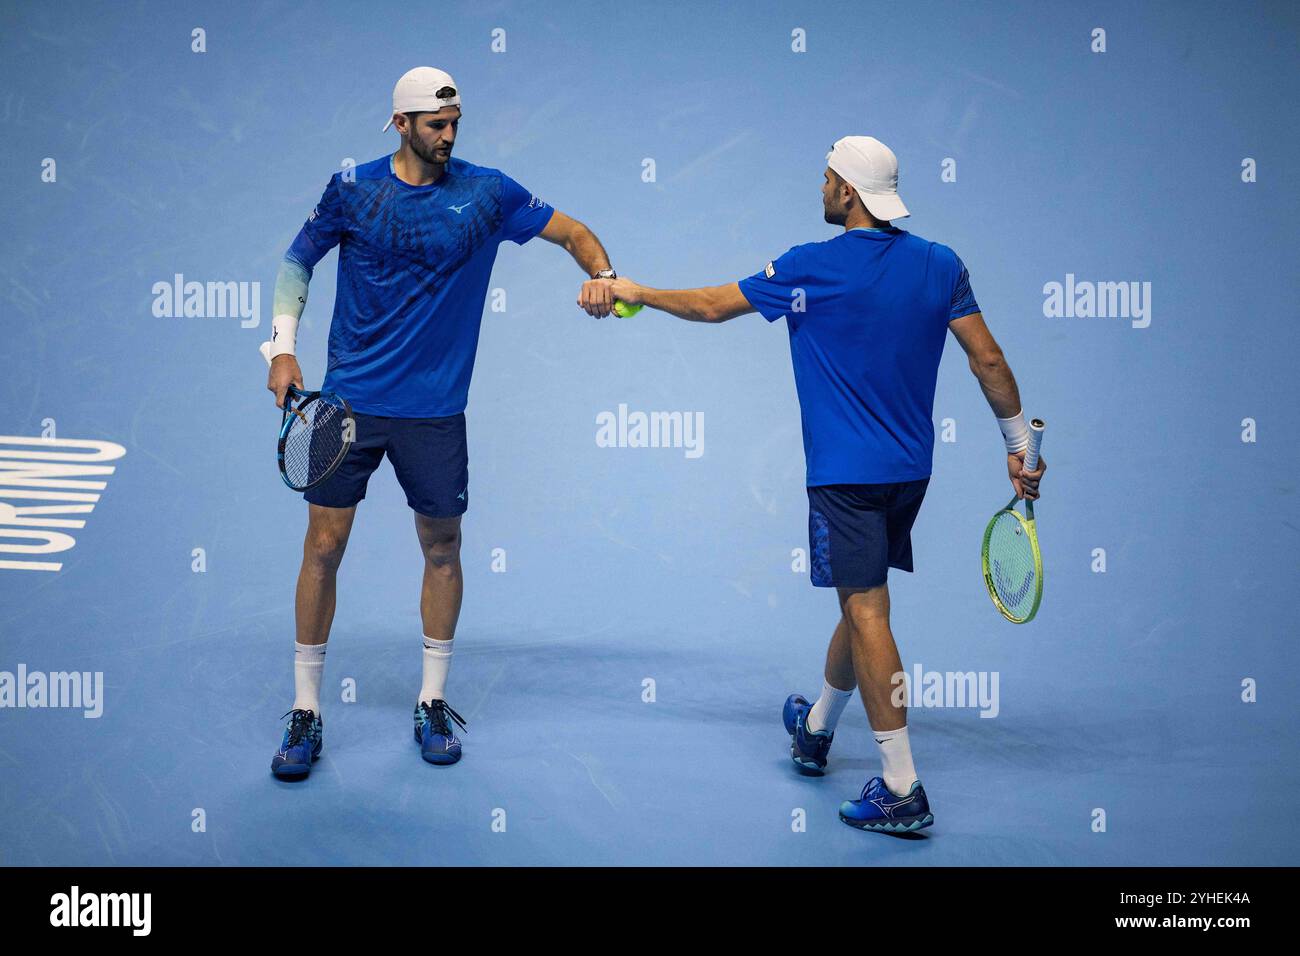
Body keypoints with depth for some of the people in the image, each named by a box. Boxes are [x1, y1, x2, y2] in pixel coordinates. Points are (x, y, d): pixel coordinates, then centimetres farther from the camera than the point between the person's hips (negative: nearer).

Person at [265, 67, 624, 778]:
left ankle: (433, 706, 23)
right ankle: (305, 713, 11)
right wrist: (282, 346, 2)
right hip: (348, 400, 0)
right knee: (323, 547, -1)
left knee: (442, 549, 7)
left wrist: (601, 273, -16)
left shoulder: (486, 192, 0)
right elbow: (298, 260, 12)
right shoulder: (353, 186, 1)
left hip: (434, 410, 1)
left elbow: (571, 231, 5)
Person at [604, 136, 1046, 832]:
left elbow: (711, 305, -2)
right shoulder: (941, 265, 1)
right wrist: (1019, 448, 10)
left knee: (867, 613, -5)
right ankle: (815, 730, 41)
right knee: (862, 602, 19)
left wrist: (636, 292, 13)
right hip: (911, 470, 6)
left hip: (846, 474, -6)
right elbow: (988, 361, 1)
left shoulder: (810, 268, -12)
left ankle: (903, 790, -6)